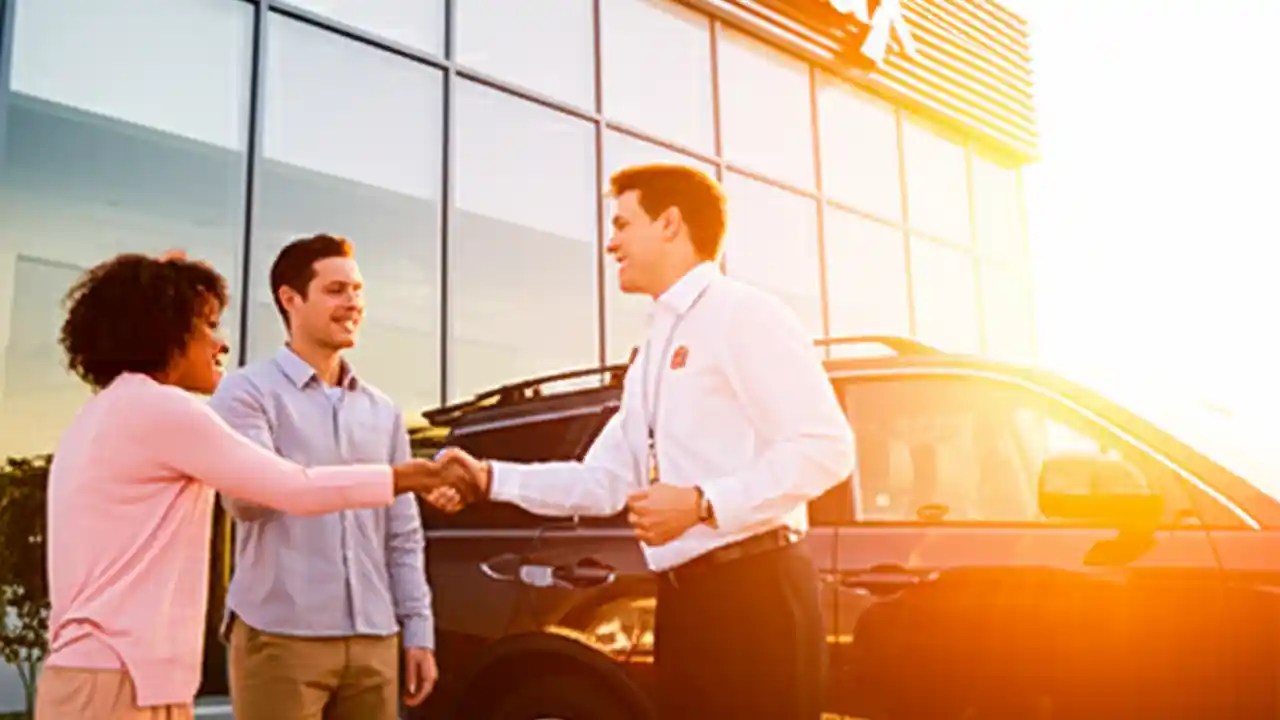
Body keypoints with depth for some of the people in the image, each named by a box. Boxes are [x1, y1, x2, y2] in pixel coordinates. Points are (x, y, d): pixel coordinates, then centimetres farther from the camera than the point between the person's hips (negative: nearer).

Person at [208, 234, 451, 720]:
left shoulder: (382, 410, 14)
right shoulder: (248, 393, 0)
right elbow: (246, 498, -15)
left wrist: (418, 630, 10)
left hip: (374, 640, 5)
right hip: (281, 638, -5)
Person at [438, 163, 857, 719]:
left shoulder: (743, 314, -5)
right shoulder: (651, 356, 20)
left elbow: (825, 446, -15)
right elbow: (604, 482, 18)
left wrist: (703, 503, -20)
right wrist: (491, 478, 11)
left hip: (755, 592, -8)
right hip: (685, 600, 8)